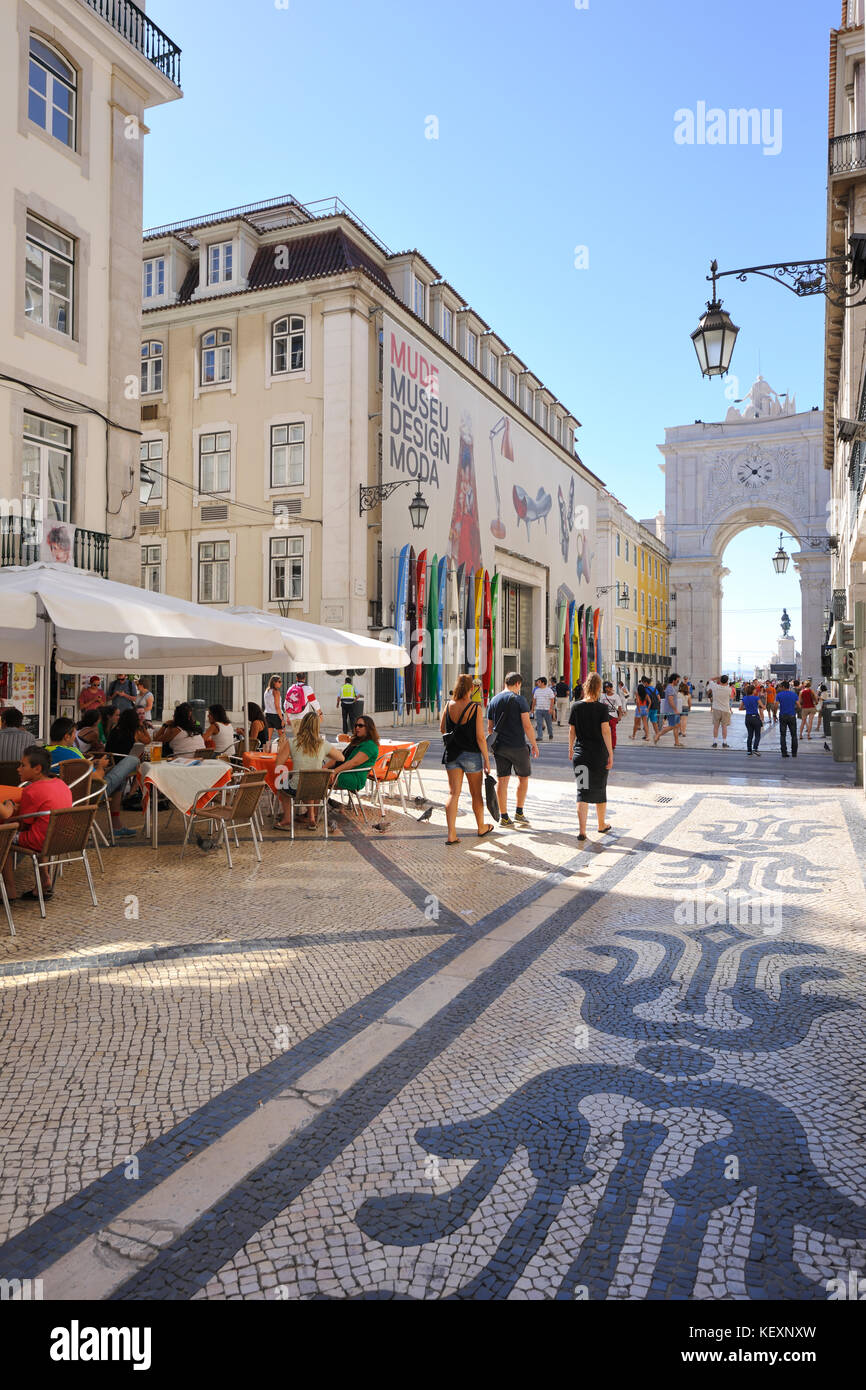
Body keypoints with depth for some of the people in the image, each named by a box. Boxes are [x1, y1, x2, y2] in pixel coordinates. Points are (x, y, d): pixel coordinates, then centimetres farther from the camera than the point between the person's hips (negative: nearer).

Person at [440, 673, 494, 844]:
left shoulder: (449, 705, -3)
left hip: (452, 753, 3)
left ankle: (451, 834, -6)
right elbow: (480, 737, -14)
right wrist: (486, 759, -7)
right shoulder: (476, 708, -14)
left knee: (453, 793, 2)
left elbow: (442, 728, 10)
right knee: (476, 793, 14)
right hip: (471, 754, -3)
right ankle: (481, 828, 33)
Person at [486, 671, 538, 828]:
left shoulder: (493, 701, 9)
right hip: (517, 746, -5)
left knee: (502, 780, 6)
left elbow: (490, 727, 14)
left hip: (499, 747, 5)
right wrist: (534, 744, -3)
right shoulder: (519, 699, -8)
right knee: (523, 777, 12)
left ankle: (504, 817, 8)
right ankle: (519, 813, 11)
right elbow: (527, 725, -12)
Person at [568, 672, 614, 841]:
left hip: (580, 753, 1)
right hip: (599, 753, -1)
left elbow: (572, 730, 3)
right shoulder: (602, 707, -9)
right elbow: (605, 731, -13)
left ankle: (582, 830, -9)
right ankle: (602, 825, 32)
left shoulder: (576, 706, -2)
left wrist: (571, 749, 16)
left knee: (583, 792, 2)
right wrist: (610, 754, -10)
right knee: (600, 790, 16)